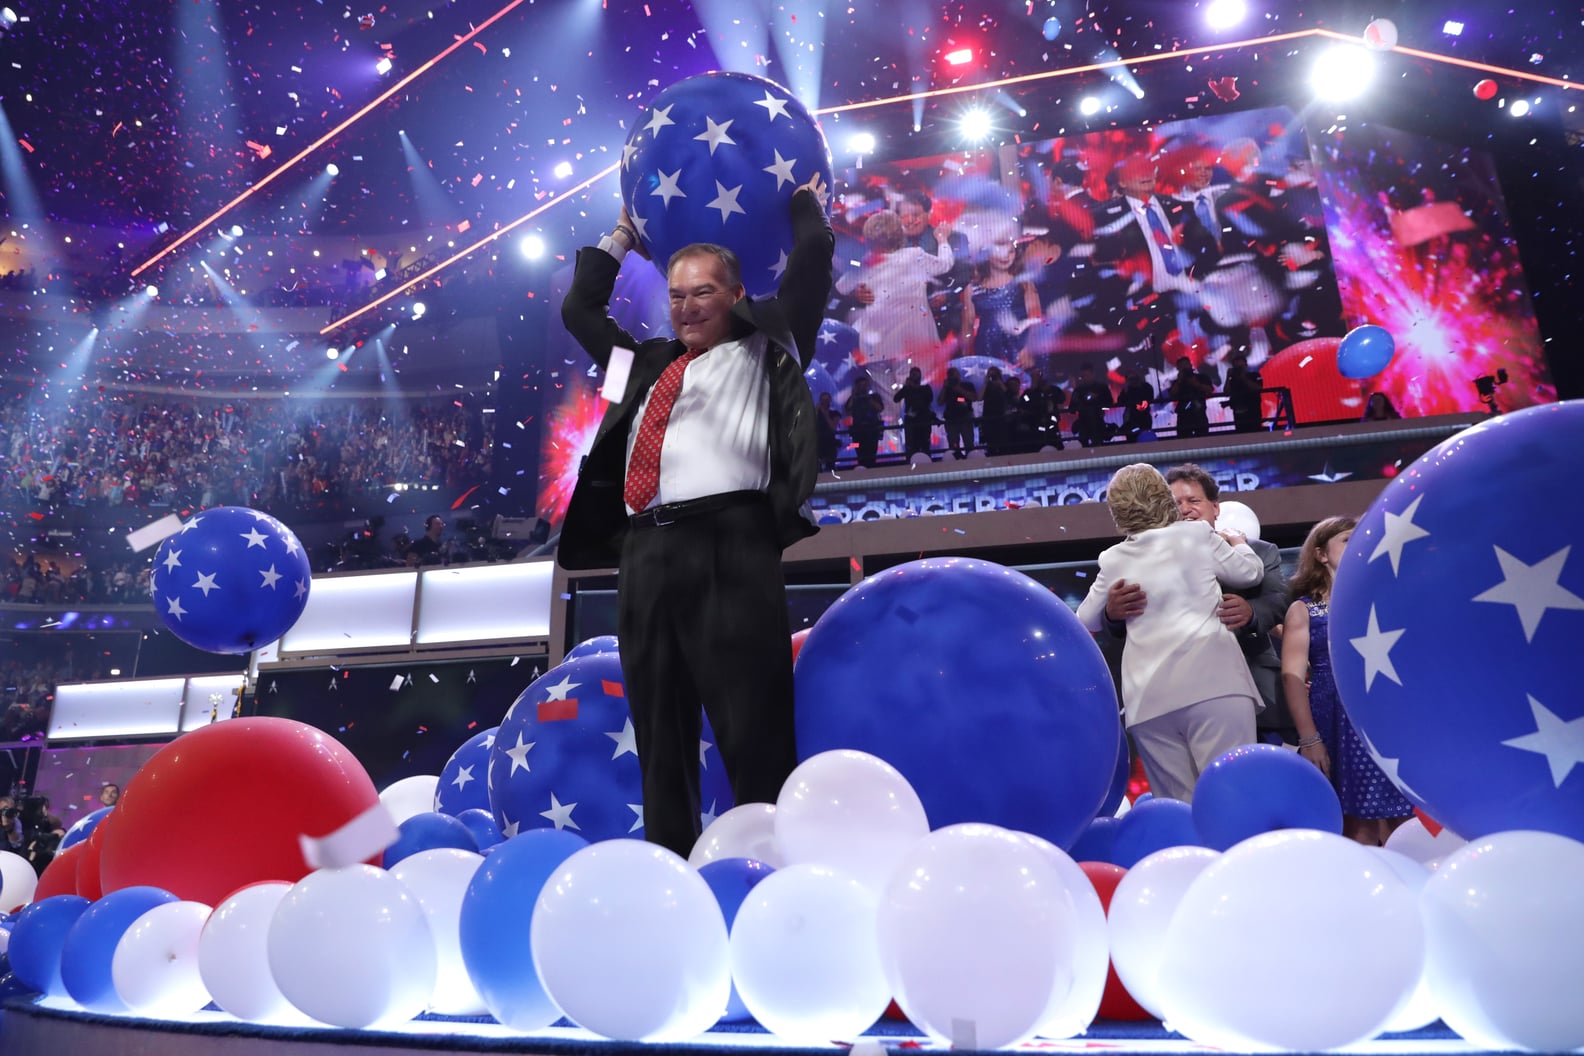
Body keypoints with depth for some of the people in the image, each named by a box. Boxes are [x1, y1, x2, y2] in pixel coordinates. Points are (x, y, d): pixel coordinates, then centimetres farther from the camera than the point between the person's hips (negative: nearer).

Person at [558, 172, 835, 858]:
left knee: (753, 727, -8)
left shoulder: (764, 351, 17)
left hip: (728, 544, -5)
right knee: (659, 734, 5)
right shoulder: (645, 362, 28)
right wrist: (623, 236, 43)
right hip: (645, 554, 5)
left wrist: (805, 203, 31)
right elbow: (578, 310, 39)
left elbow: (814, 255, 12)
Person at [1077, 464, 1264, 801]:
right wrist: (1238, 543, 41)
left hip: (1149, 698, 2)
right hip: (1212, 683, -2)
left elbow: (1087, 621, 26)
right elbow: (1250, 571, 21)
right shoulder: (1196, 534, 7)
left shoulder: (1113, 560, 13)